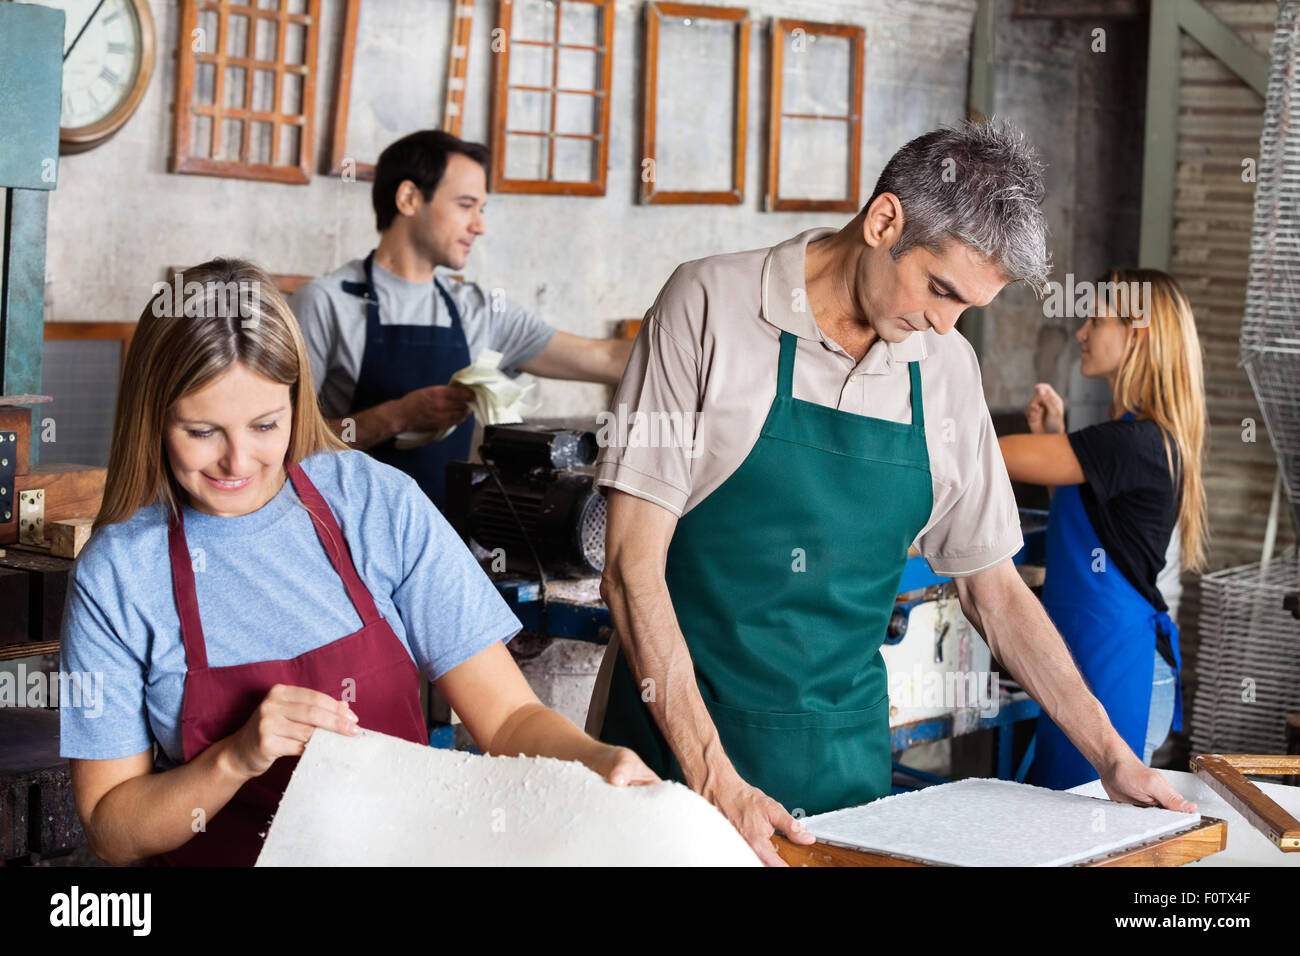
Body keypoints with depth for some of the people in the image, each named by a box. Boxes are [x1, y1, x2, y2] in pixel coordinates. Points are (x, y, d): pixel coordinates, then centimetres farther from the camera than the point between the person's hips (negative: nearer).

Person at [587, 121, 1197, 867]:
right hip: (677, 739, -4)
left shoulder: (948, 369, 4)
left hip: (845, 757, 4)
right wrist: (715, 781, -22)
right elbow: (634, 567, -14)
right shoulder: (712, 305, -10)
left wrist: (1112, 756, 9)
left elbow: (993, 588, 15)